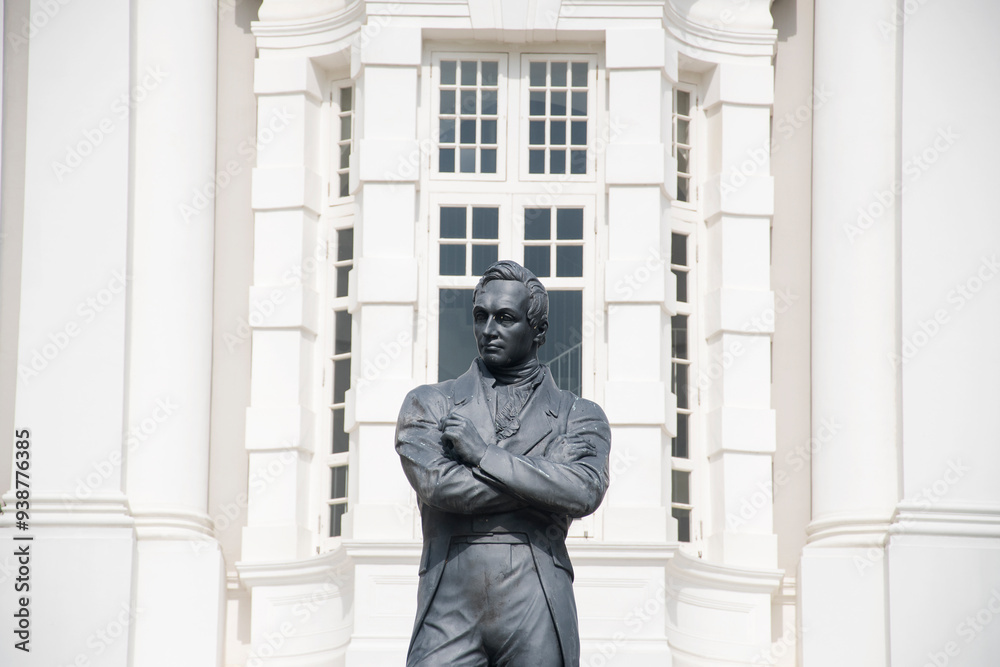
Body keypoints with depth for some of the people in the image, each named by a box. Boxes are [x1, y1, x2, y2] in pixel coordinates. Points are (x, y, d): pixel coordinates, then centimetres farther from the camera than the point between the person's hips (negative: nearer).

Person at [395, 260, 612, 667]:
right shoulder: (429, 404, 14)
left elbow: (585, 493, -8)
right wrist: (541, 484, -3)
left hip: (537, 618, 0)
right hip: (450, 613, 0)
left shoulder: (579, 416, 13)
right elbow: (436, 483, -5)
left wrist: (483, 454, -6)